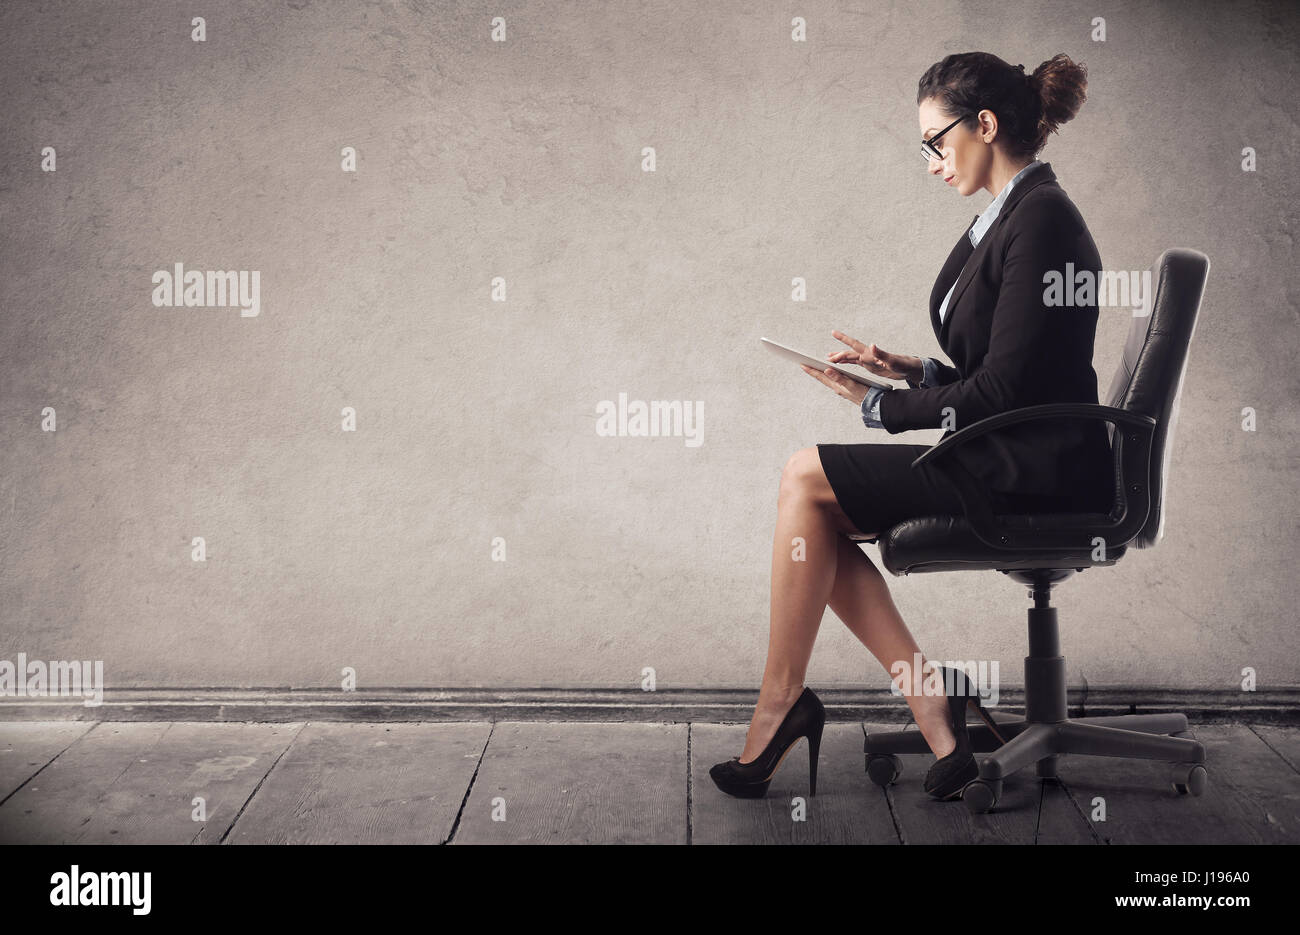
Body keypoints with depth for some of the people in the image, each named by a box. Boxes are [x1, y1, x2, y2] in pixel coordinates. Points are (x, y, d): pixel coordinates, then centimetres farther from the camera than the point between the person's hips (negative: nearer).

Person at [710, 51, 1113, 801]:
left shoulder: (1041, 218, -15)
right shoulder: (1009, 213, 15)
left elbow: (1004, 388, -20)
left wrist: (880, 406, -10)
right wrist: (912, 371, 6)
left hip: (1034, 472, -10)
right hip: (1008, 460, 10)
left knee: (807, 477, -14)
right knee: (813, 518, -2)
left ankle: (781, 700, -2)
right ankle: (935, 710, -4)